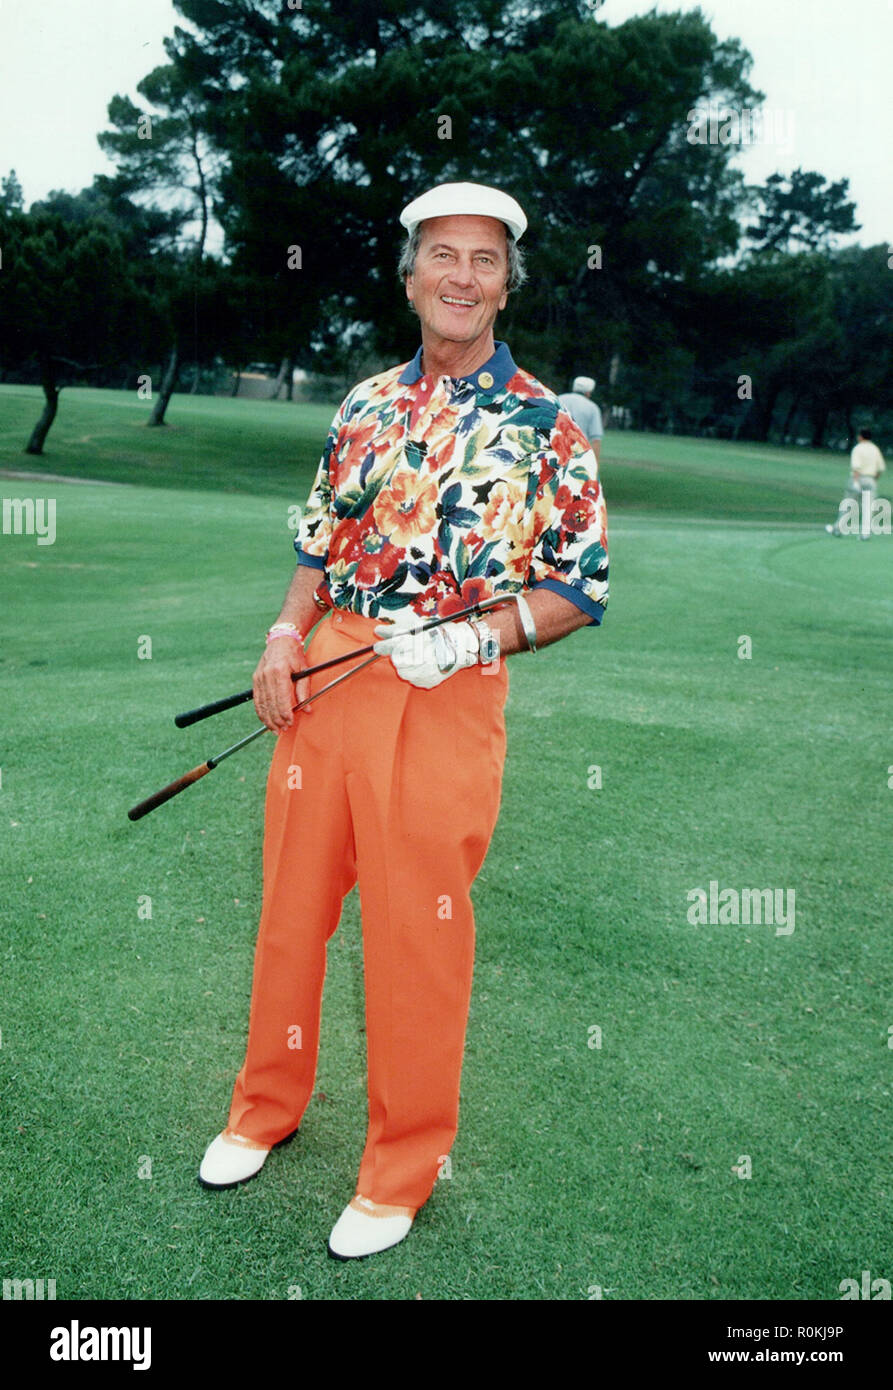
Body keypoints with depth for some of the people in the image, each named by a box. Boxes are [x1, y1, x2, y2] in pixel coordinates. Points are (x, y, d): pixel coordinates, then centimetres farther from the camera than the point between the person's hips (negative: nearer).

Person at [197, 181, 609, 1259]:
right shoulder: (365, 404, 12)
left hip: (447, 695, -4)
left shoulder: (544, 424, -1)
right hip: (324, 677, 5)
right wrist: (285, 637, 2)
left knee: (418, 929, 2)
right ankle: (267, 1106, 36)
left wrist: (474, 637, -16)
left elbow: (581, 588, -2)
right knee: (292, 899, 13)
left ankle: (401, 1170, 22)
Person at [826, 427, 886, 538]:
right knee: (868, 508, 0)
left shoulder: (858, 448, -9)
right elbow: (881, 467, 9)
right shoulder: (875, 449, 8)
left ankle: (838, 530, 16)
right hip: (871, 480, 4)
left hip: (858, 478, -4)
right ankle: (865, 533, -10)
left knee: (846, 505, 9)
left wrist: (856, 482, -25)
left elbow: (856, 466, -21)